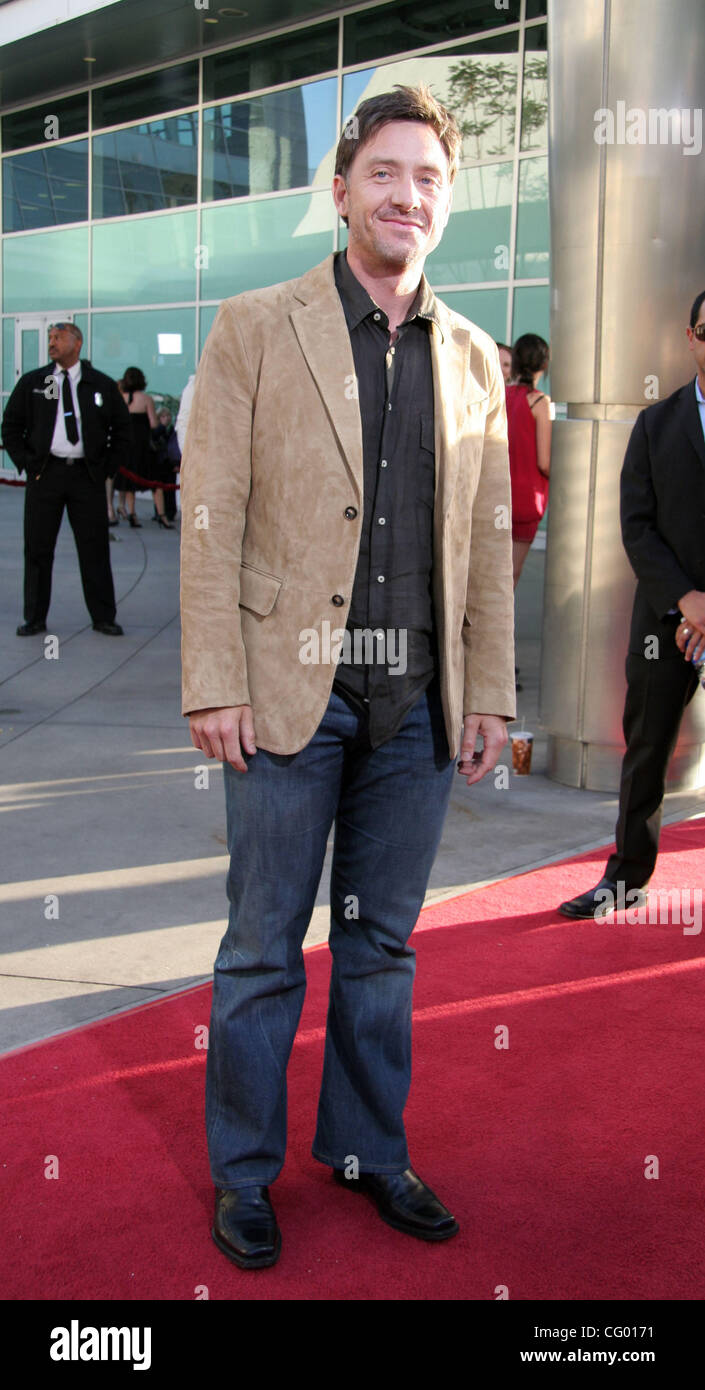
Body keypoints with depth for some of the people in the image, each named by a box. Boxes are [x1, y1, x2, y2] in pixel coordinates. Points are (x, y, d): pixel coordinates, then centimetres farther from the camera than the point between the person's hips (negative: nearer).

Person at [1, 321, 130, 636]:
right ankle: (35, 618, 13)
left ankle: (103, 618, 12)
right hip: (45, 474, 1)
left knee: (95, 548, 3)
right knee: (37, 548, 4)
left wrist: (106, 468, 3)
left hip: (87, 476, -1)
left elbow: (122, 430, 12)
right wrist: (27, 464, -1)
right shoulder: (31, 383, 7)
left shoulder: (102, 385, 6)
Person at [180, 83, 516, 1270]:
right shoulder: (254, 328, -1)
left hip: (419, 702, 4)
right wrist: (214, 685, -11)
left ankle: (369, 1151, 32)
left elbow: (489, 541, 11)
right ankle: (244, 1172, 25)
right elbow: (210, 517, -5)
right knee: (263, 948, 7)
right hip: (293, 692, -3)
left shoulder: (474, 359, 10)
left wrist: (489, 691, 7)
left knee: (383, 944, 15)